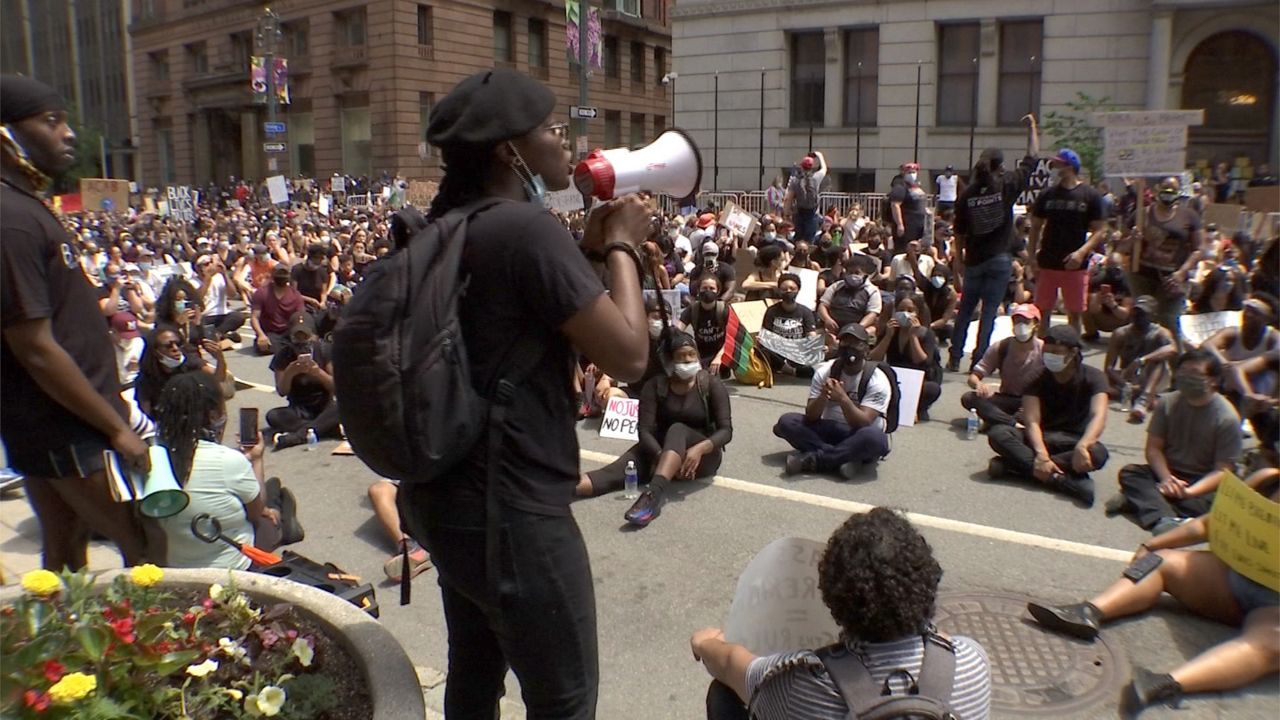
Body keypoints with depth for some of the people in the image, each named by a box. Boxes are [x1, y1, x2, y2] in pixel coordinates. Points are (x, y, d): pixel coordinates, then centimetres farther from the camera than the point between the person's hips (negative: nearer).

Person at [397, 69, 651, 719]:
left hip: (444, 497, 9)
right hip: (510, 513, -9)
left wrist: (590, 247, 8)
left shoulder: (448, 228, 7)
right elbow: (629, 357, -20)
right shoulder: (527, 227, -21)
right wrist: (621, 246, -7)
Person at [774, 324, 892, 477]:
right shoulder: (824, 371, -5)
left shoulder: (877, 380, -13)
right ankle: (843, 458, -26)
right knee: (787, 421, -20)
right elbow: (810, 417, -11)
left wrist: (842, 398, -39)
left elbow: (863, 423, -24)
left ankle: (811, 460, -29)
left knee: (874, 437, -38)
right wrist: (823, 396, -32)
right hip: (828, 430, 3)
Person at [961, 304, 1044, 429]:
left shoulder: (1045, 350, -12)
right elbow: (973, 377, -7)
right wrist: (978, 384, -33)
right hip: (1006, 399, 3)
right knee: (968, 398, -25)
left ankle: (999, 421, -33)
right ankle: (1016, 425, -34)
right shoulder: (1001, 347, -6)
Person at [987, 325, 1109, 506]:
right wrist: (1041, 454, -37)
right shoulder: (1038, 377, -5)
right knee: (998, 433, -27)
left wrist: (1082, 446, -45)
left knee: (1098, 453, -37)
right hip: (1042, 438, 1)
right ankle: (1060, 479, -39)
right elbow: (1032, 421, -17)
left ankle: (1011, 464, -37)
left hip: (1074, 442, -1)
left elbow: (1098, 416, -24)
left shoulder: (1093, 377, -7)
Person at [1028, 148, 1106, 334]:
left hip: (1075, 265, -1)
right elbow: (1035, 228, 8)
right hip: (1047, 264, 2)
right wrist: (1032, 258, -1)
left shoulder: (1090, 196, -1)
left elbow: (1098, 231, -2)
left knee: (1075, 314, 6)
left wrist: (1082, 252, -18)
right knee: (1043, 312, 5)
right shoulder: (1048, 194, 4)